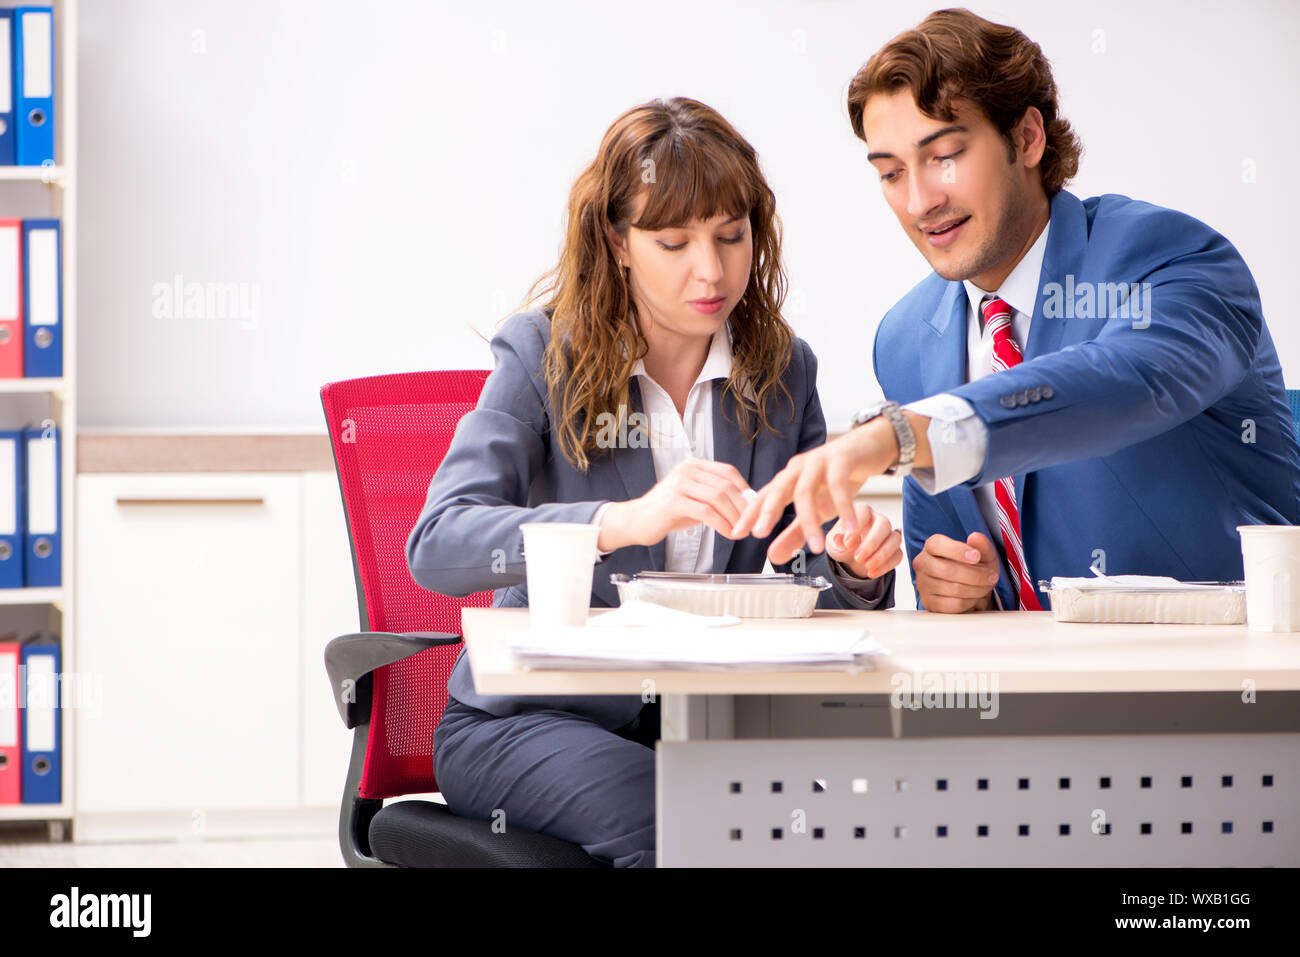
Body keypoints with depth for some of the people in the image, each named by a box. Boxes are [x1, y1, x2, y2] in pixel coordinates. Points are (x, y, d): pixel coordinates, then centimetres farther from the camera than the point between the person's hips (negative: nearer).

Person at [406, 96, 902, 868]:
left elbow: (801, 583, 11)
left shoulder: (782, 369, 7)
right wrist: (627, 521, -35)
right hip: (530, 716, -4)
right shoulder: (543, 355, -5)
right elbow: (438, 546, -20)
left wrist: (855, 571, -14)